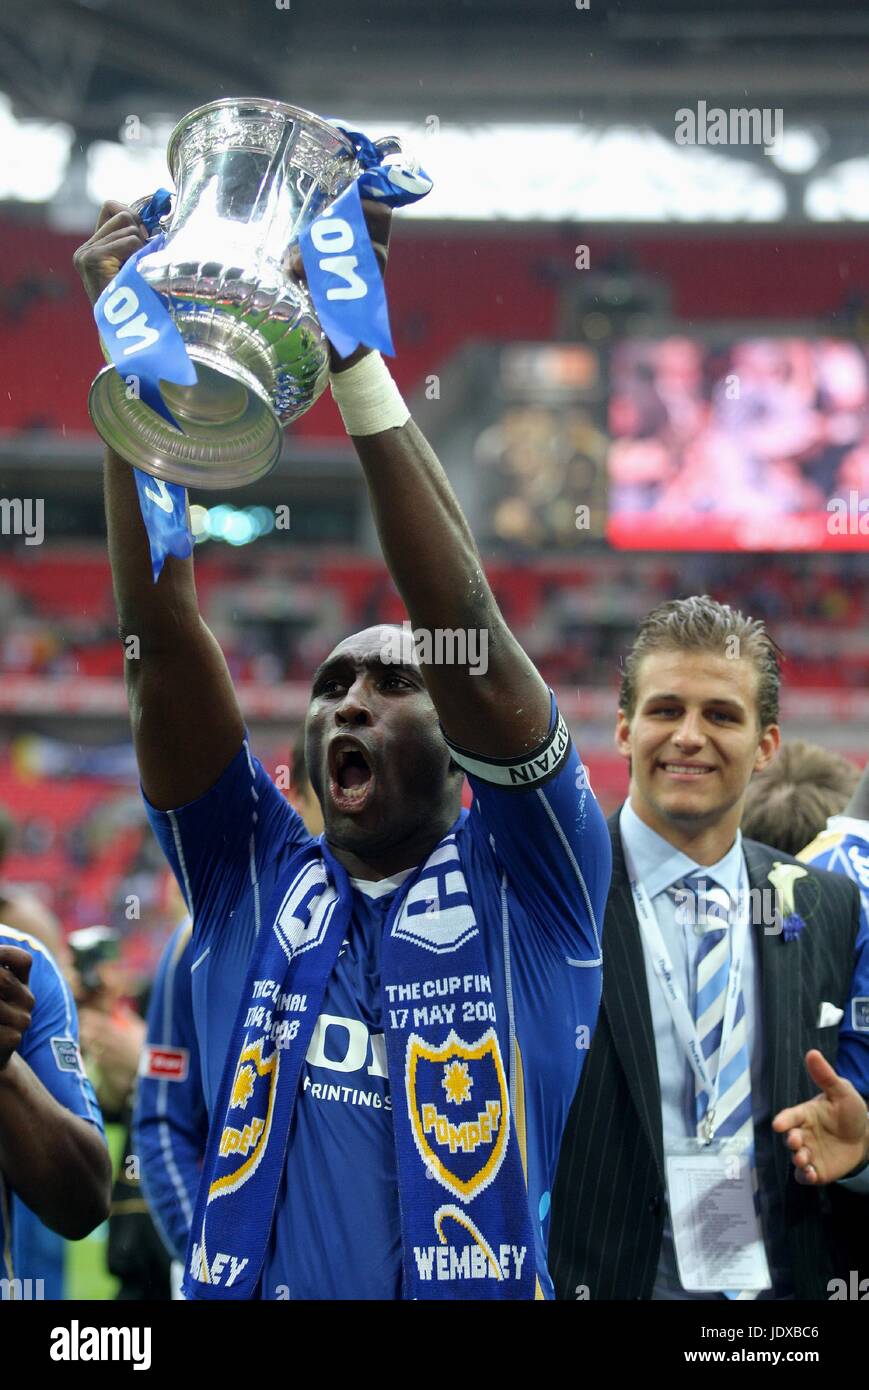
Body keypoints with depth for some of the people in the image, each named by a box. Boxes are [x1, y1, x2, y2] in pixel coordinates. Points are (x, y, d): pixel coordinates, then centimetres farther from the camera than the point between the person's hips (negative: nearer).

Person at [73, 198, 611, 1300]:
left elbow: (466, 632, -3)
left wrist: (354, 358, -7)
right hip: (243, 1285, 2)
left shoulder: (526, 883, 9)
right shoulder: (252, 880, 16)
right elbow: (160, 633, 7)